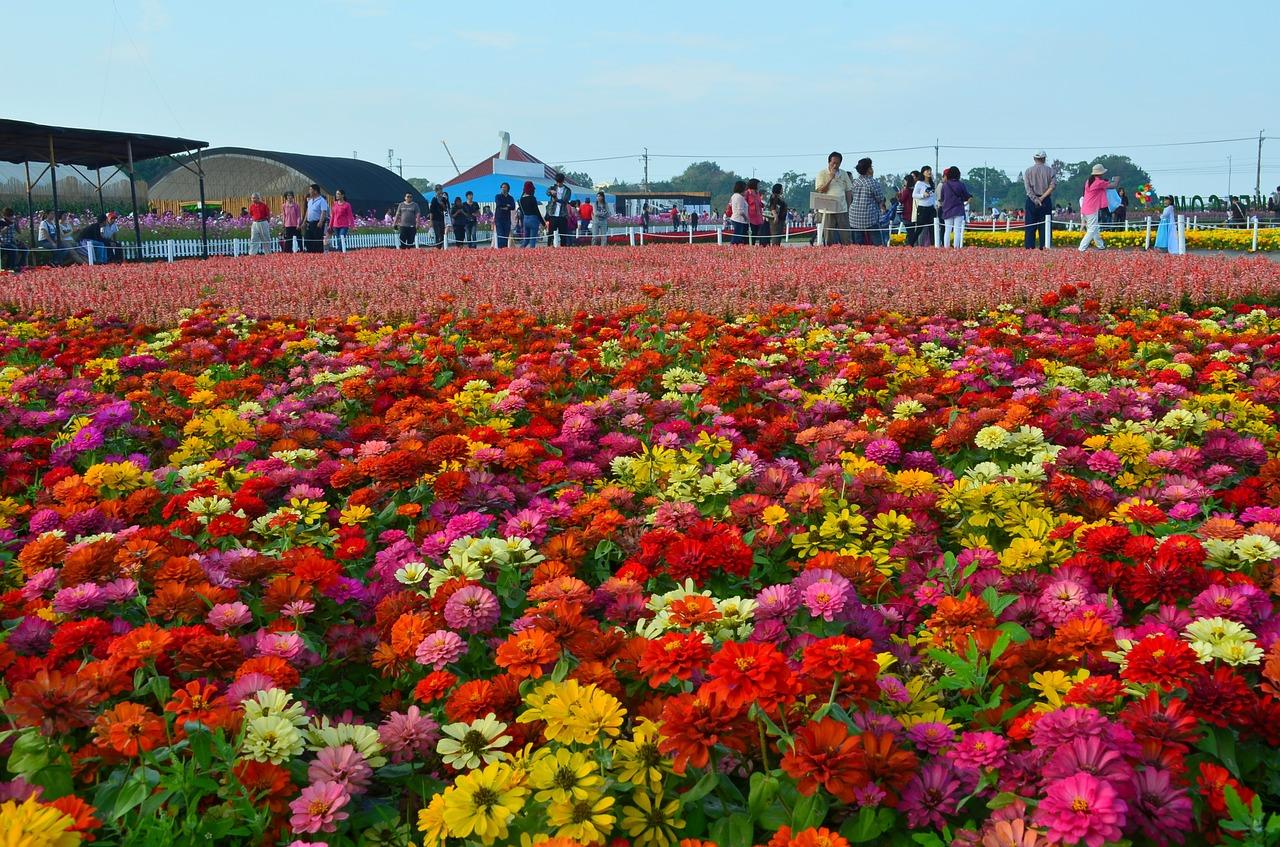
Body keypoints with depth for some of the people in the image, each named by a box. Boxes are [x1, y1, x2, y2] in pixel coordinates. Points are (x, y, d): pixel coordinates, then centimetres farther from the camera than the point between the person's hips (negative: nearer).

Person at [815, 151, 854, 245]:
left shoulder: (844, 174, 12)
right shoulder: (822, 174, 2)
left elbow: (849, 191, 15)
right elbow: (820, 190, -8)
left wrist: (848, 206, 7)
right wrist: (830, 178, -12)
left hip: (842, 210, 3)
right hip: (828, 210, -3)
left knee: (845, 237, 1)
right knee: (828, 239, 0)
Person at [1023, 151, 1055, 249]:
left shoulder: (1028, 171, 3)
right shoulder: (1049, 170, 3)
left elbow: (1028, 187, -8)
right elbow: (1053, 185, -8)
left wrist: (1035, 199, -12)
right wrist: (1043, 197, -10)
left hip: (1032, 200, 0)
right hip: (1046, 201, 0)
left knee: (1030, 226, 1)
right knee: (1045, 226, 4)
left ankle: (1029, 247, -3)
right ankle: (1044, 247, 0)